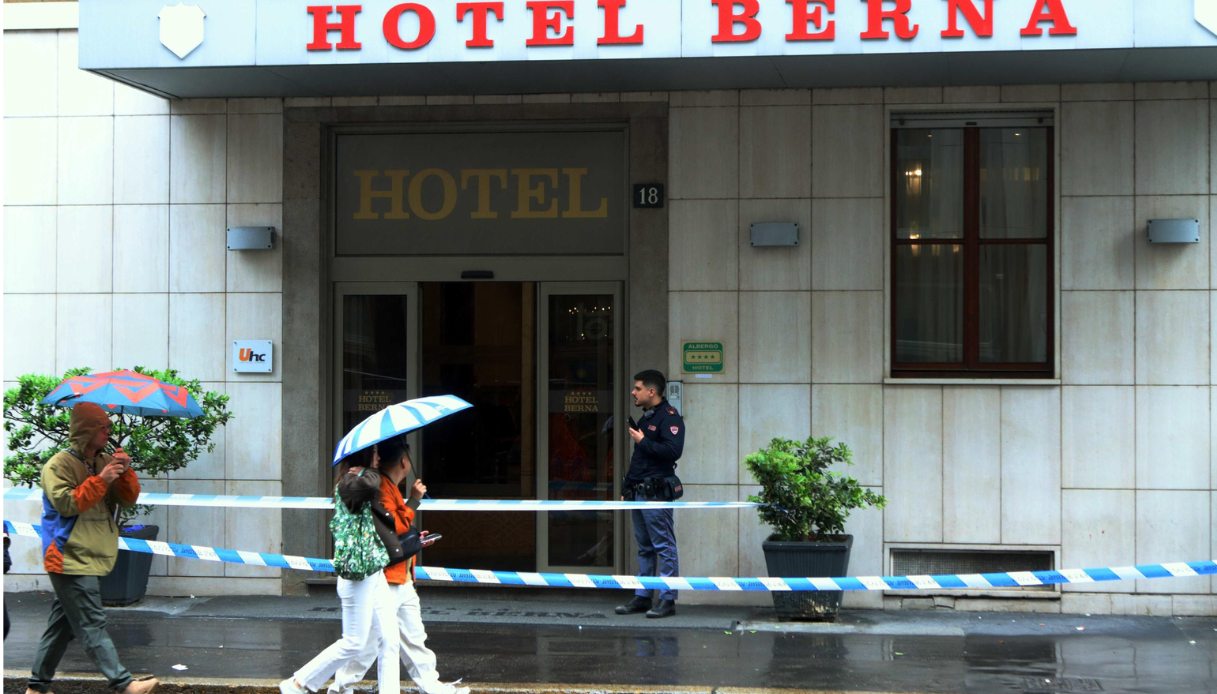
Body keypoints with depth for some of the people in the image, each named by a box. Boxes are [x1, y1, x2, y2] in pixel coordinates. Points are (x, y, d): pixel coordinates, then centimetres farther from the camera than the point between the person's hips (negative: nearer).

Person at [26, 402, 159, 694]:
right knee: (92, 626, -11)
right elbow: (65, 503, -19)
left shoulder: (105, 462, 13)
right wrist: (100, 480, -21)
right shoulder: (59, 465, -8)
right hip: (71, 559, -8)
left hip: (91, 560, 8)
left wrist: (125, 473, -9)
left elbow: (128, 500, 9)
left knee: (63, 624, 12)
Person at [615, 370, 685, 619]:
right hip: (639, 492, 10)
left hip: (656, 492, -10)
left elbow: (673, 450, -23)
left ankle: (667, 599, -5)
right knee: (644, 548, 13)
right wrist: (628, 486, 21)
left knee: (664, 546, -6)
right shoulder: (645, 418, 21)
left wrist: (643, 441, -15)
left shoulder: (668, 417, -10)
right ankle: (642, 597, 17)